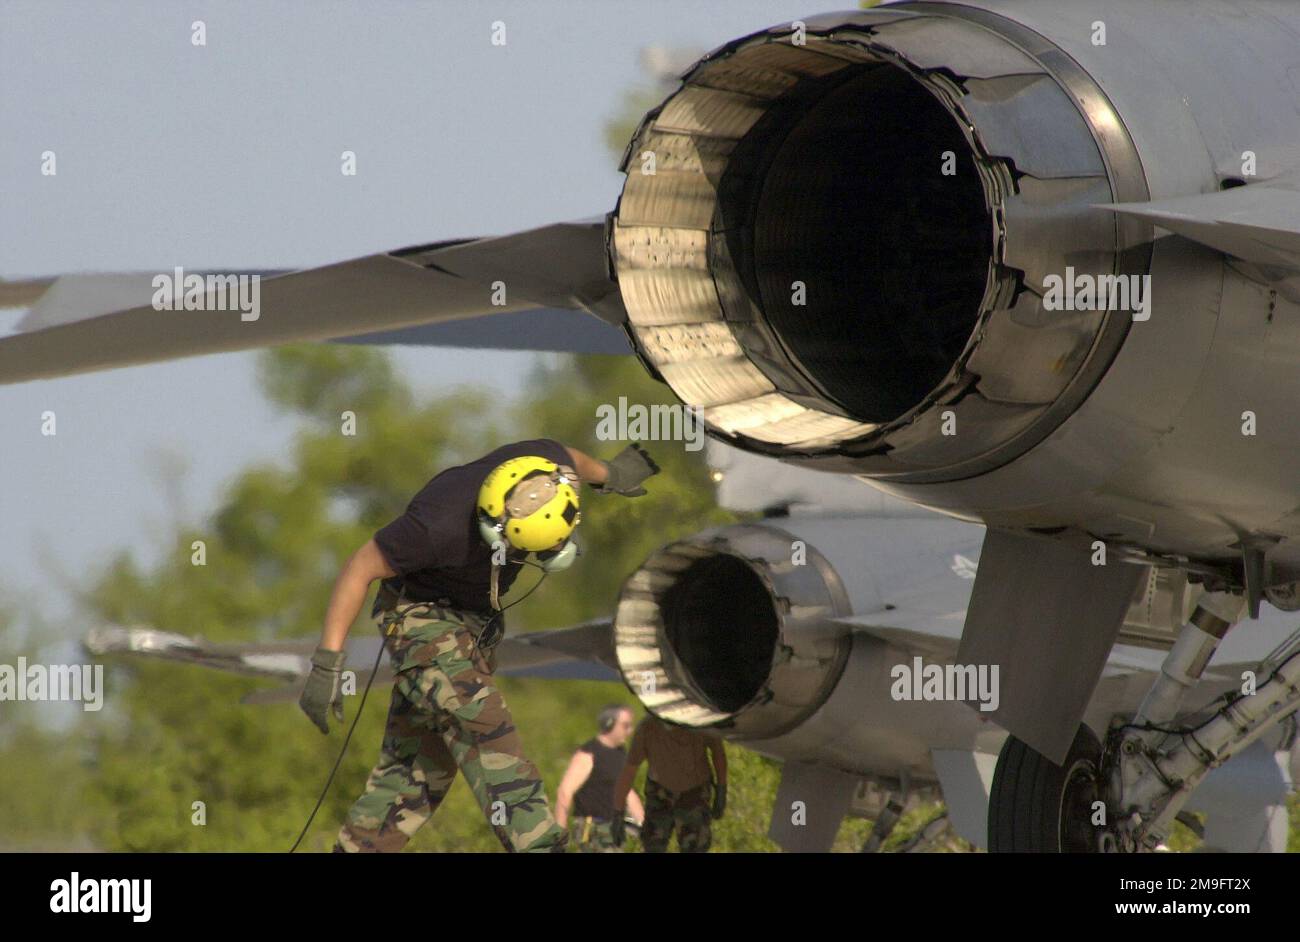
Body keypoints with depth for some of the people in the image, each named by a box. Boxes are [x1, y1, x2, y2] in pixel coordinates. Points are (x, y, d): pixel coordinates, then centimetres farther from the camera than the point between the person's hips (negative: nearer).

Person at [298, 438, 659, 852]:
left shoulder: (549, 469, -21)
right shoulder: (442, 526, -38)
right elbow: (360, 569, -26)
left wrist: (607, 475, 27)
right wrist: (327, 661, -27)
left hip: (474, 618, 7)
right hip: (421, 614, -7)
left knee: (421, 762, 8)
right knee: (483, 727, -22)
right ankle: (534, 843, -26)